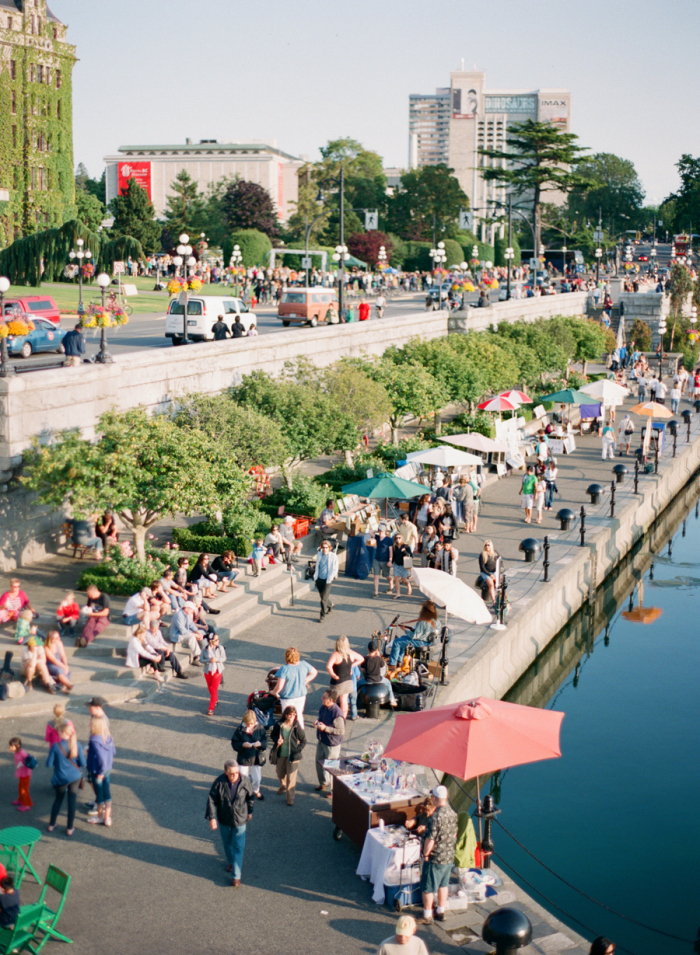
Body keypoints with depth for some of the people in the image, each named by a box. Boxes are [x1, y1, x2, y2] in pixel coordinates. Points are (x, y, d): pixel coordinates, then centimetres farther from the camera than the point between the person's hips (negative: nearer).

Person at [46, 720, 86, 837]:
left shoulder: (56, 746, -19)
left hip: (61, 778, -1)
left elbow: (49, 764, -13)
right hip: (75, 777, 1)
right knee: (72, 801, 12)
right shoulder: (76, 745, -12)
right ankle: (70, 828, 20)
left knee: (58, 799, 21)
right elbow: (82, 763, -8)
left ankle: (51, 825, 33)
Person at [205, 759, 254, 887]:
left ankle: (236, 876, 10)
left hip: (240, 820, -1)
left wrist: (250, 811, 11)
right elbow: (211, 800, -13)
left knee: (238, 847, 1)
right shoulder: (219, 782, -22)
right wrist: (212, 817, -16)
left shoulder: (244, 781, -19)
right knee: (227, 843, 23)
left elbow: (250, 797, 0)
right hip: (224, 819, 1)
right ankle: (231, 862, 51)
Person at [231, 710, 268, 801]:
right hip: (243, 757, -1)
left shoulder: (260, 729, -9)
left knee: (257, 778, 11)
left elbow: (265, 741, -1)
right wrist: (243, 745, -26)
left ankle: (256, 791, 43)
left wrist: (260, 744, -22)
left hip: (257, 758, 1)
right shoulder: (239, 730, -13)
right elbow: (234, 743, -8)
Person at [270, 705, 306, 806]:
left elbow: (303, 741, -6)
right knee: (280, 773, 24)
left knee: (291, 777, -1)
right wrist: (277, 740, -10)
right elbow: (272, 735, 10)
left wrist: (297, 750, -15)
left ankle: (290, 798, 10)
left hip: (292, 756, -4)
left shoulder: (297, 727, -14)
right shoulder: (279, 725, -6)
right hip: (280, 754, 4)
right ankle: (283, 786, 55)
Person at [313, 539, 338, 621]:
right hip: (319, 579, 5)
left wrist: (329, 579, -11)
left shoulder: (333, 556, -8)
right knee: (322, 596, 18)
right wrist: (315, 577, 8)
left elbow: (335, 569, -6)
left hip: (327, 580, -5)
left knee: (324, 598, -8)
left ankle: (323, 615, 2)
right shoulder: (319, 554, 5)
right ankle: (330, 606, 46)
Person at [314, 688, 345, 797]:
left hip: (332, 744, -8)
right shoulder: (323, 708, -3)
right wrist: (318, 722, -6)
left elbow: (341, 731, -26)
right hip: (321, 740, 8)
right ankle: (323, 783, 46)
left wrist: (325, 728, -28)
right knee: (319, 762, 22)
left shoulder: (337, 713, -29)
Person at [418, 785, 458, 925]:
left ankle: (427, 916, 18)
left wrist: (425, 854, -9)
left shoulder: (436, 817, -26)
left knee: (427, 888, 8)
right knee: (443, 884, 22)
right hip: (449, 856, 7)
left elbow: (430, 840, -24)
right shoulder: (453, 813, -2)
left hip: (435, 858, -7)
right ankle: (441, 912, 34)